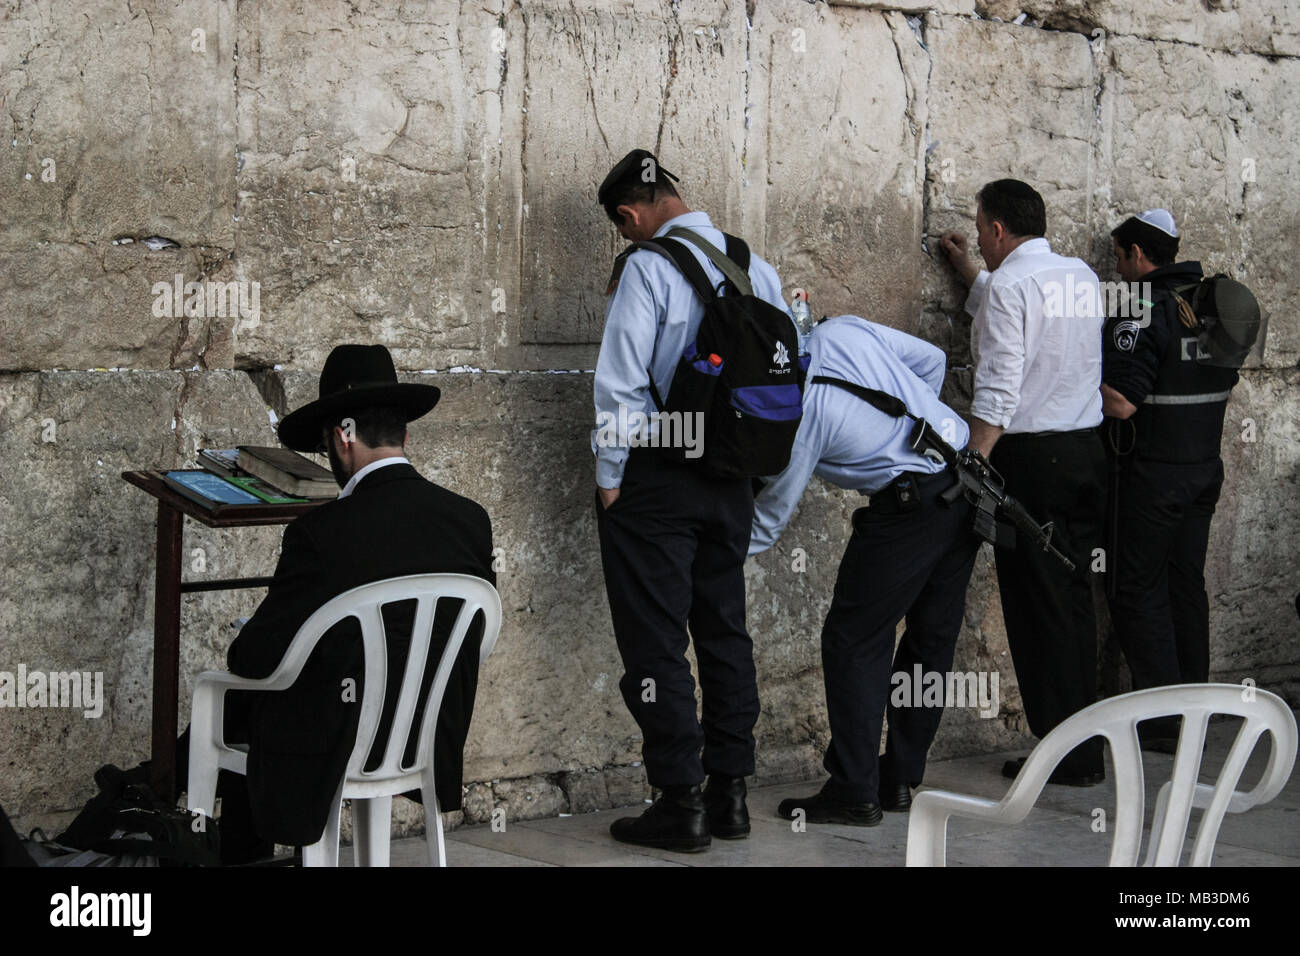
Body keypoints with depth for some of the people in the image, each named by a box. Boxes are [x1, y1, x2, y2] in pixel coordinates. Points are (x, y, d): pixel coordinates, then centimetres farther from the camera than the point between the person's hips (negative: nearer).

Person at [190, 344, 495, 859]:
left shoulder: (321, 533, -23)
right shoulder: (470, 520, -6)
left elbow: (259, 657, -16)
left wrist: (242, 650, 9)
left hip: (332, 756, -6)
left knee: (222, 698, 22)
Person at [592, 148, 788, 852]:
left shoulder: (646, 268, -13)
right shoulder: (755, 268, 6)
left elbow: (621, 382, -17)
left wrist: (610, 478, -7)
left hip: (654, 477, -7)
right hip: (731, 478, 7)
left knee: (655, 642, 0)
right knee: (725, 632, 15)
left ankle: (680, 803, 1)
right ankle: (729, 793, 20)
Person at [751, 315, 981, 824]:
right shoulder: (843, 330, 3)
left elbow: (769, 517, -1)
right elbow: (931, 361, 15)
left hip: (910, 506, -8)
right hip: (969, 484, 8)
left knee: (853, 640, 3)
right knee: (931, 638, 13)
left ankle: (854, 793, 3)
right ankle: (901, 781, 22)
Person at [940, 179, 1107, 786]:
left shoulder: (1007, 285, -11)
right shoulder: (1082, 276, 12)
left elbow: (999, 388, -18)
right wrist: (967, 271, 44)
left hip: (1031, 458, -7)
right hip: (1088, 451, 7)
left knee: (1038, 604, -2)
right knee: (1075, 597, 13)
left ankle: (1066, 756, 0)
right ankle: (1087, 745, 17)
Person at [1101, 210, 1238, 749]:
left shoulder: (1142, 313, -18)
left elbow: (1121, 403, -24)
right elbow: (1226, 384, 20)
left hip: (1153, 472, -8)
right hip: (1205, 467, 8)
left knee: (1138, 592, 0)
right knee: (1186, 587, 14)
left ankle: (1163, 720, -2)